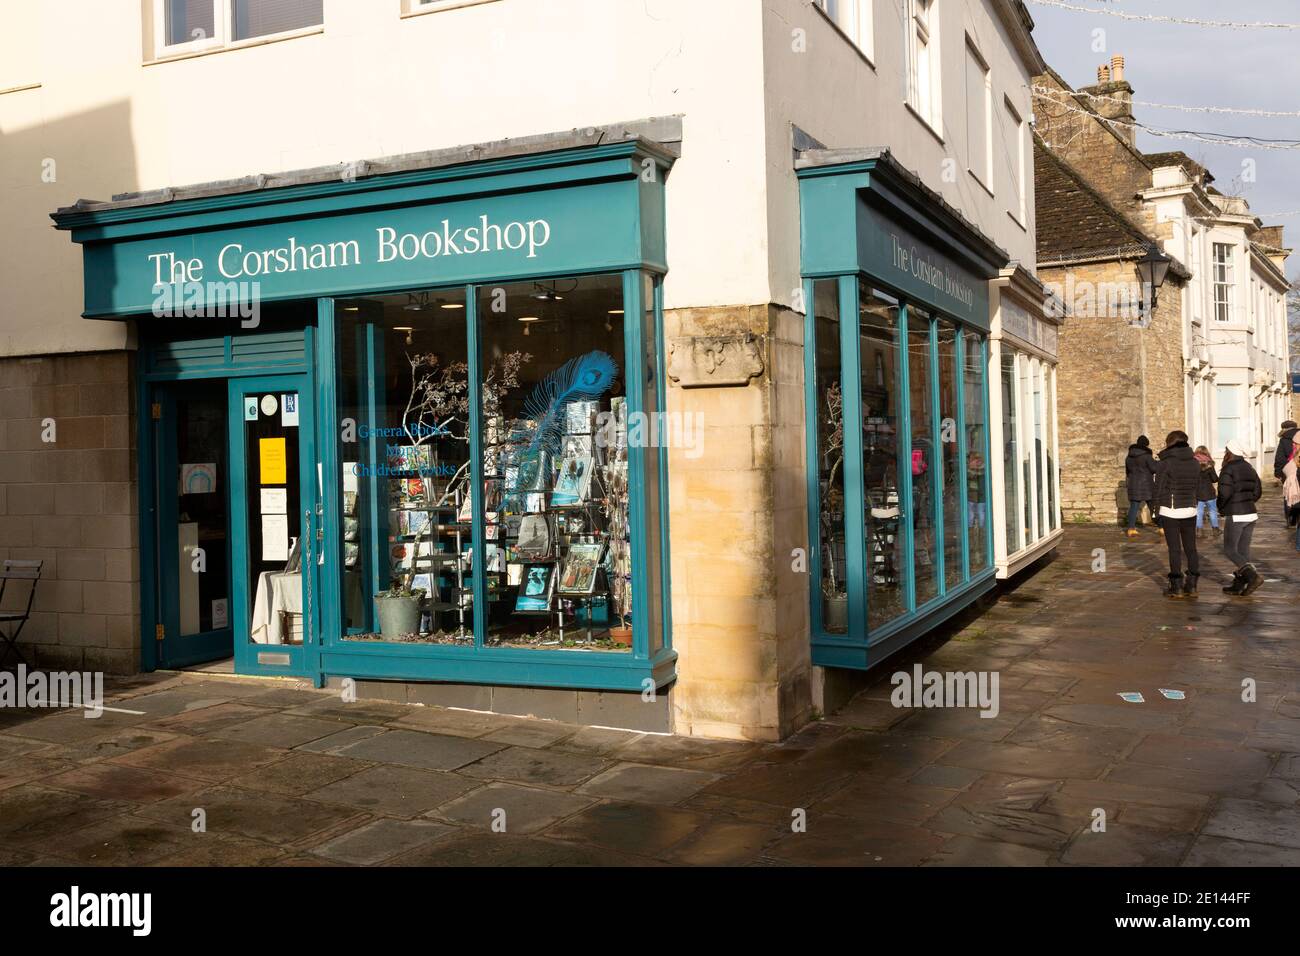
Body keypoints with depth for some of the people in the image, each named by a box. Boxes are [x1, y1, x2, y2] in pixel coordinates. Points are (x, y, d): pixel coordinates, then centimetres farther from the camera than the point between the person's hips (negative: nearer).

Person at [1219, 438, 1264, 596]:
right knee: (1243, 550, 11)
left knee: (1230, 550, -1)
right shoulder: (1249, 468, 10)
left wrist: (1221, 507, -4)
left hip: (1235, 516, -8)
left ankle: (1253, 577, -16)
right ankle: (1238, 585, 15)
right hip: (1251, 513, 8)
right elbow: (1257, 491, 13)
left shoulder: (1228, 469, -13)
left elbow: (1225, 492, -21)